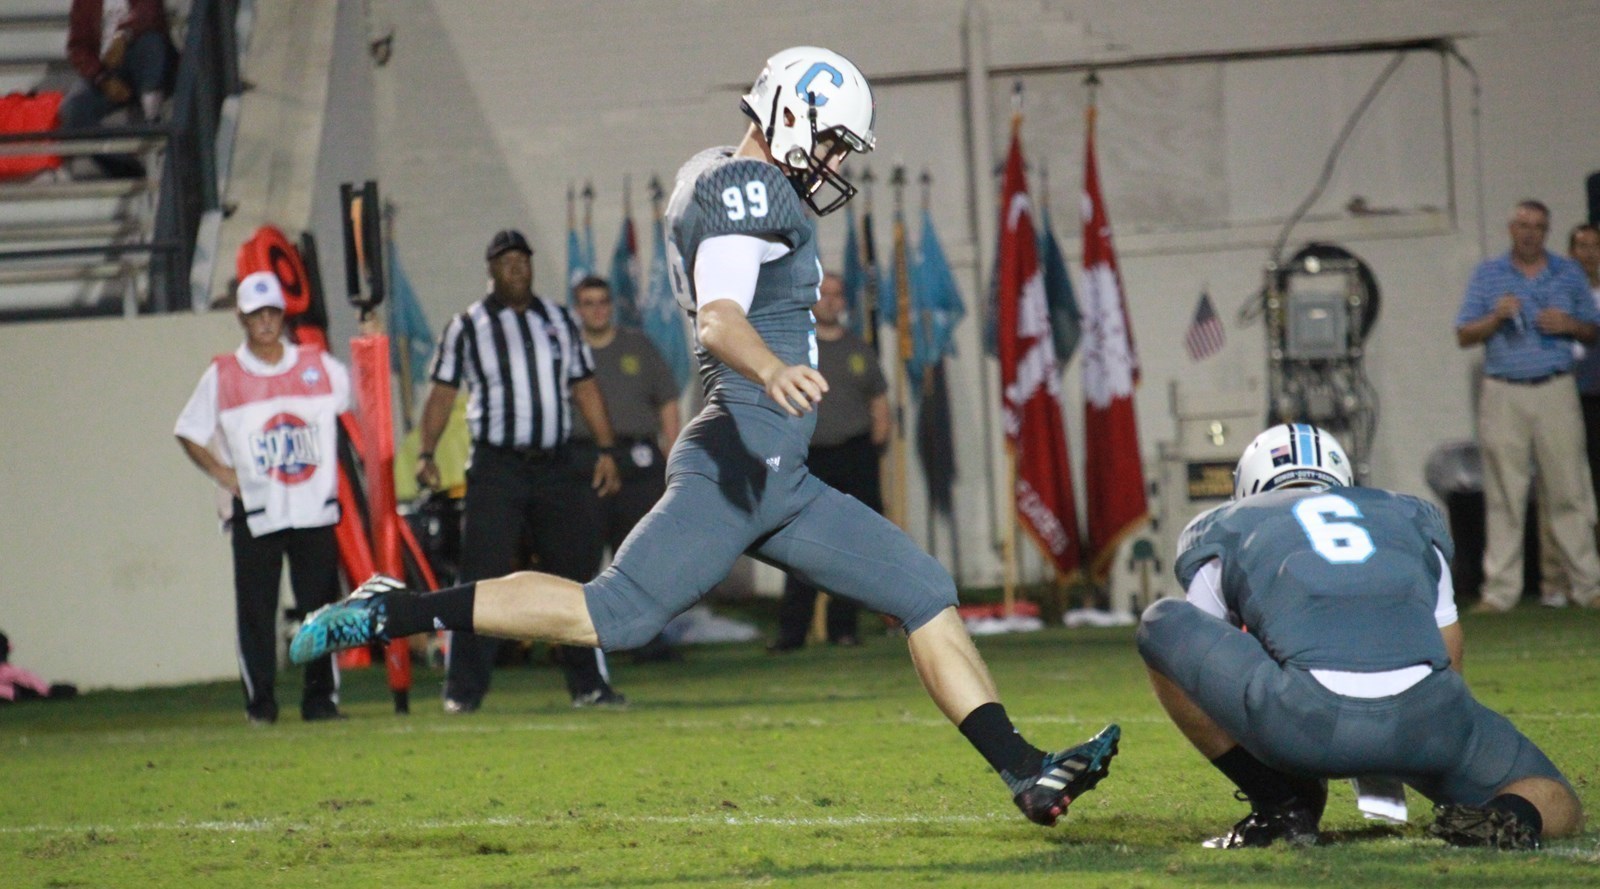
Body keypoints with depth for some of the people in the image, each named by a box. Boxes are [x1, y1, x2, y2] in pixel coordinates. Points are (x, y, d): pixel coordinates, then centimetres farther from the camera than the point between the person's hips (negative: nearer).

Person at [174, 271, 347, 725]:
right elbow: (189, 433, 10)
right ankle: (259, 700, 4)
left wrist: (338, 477, 10)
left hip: (316, 508, 1)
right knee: (256, 609, -3)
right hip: (255, 513, -1)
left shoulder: (321, 367, 6)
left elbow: (351, 410, 19)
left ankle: (321, 696, 6)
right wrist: (221, 473, -3)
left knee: (321, 604, 0)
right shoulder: (222, 377, 3)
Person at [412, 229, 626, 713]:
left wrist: (606, 449, 6)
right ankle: (463, 690, -5)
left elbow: (584, 386, 14)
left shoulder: (558, 320, 13)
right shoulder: (466, 327, 4)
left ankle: (588, 684, 10)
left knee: (577, 572, 2)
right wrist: (426, 455, -8)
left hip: (557, 467, 3)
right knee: (482, 578, -9)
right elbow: (442, 392, 3)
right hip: (496, 468, -3)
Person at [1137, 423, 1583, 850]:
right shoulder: (1413, 518, 35)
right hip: (1422, 715, 3)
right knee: (1556, 809, 26)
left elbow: (1202, 673, 31)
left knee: (1162, 627, 19)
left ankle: (1281, 804, 14)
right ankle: (1510, 816, -11)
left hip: (1306, 716, -3)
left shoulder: (1224, 530, 28)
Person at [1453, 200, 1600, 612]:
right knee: (1504, 496, -2)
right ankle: (1500, 590, 0)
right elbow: (1464, 335, 7)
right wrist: (1496, 318, -11)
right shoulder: (1487, 274, 11)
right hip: (1503, 394, 0)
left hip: (1556, 392, 0)